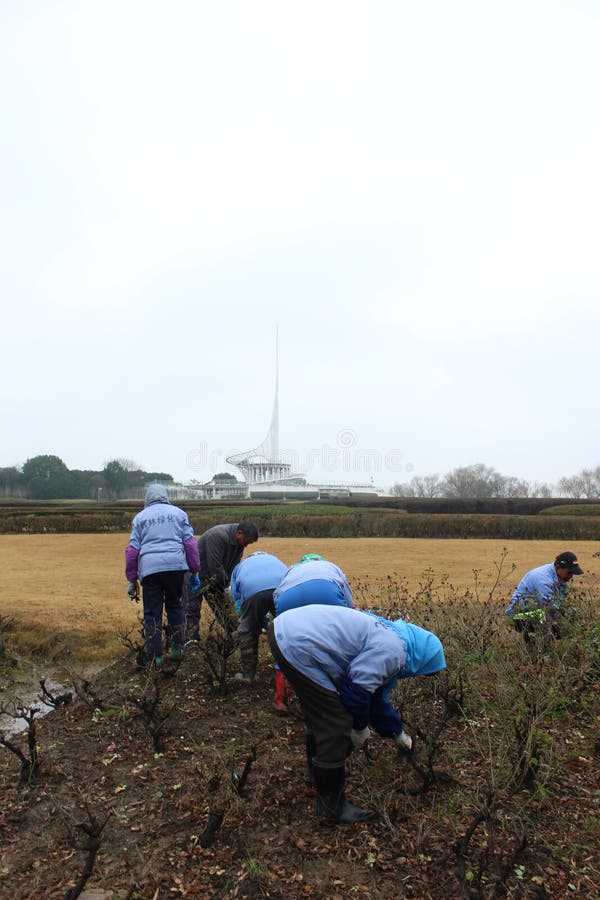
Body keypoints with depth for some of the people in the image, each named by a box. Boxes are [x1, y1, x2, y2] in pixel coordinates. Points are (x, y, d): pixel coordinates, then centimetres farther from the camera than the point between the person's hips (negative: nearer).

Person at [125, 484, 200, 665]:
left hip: (149, 569, 0)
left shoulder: (140, 517, 14)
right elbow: (190, 543, 5)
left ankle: (155, 655, 10)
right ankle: (176, 648, 19)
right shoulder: (178, 513, 13)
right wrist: (194, 569, 10)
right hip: (175, 566, 1)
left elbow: (132, 550, 9)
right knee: (175, 607, 17)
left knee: (152, 612, 7)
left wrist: (132, 579, 13)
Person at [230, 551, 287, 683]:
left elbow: (236, 598, 32)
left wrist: (263, 621, 38)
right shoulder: (273, 559, 45)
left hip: (251, 590, -1)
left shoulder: (239, 567, 41)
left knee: (248, 632, 20)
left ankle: (248, 674, 26)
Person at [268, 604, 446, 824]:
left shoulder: (388, 633, 20)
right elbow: (357, 689, -9)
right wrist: (360, 728, 11)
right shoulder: (393, 651, -10)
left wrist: (397, 732, 41)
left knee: (319, 713, 30)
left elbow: (376, 696, 31)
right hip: (296, 646, -11)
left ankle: (320, 770, 53)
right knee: (336, 726, 0)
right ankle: (331, 806, 17)